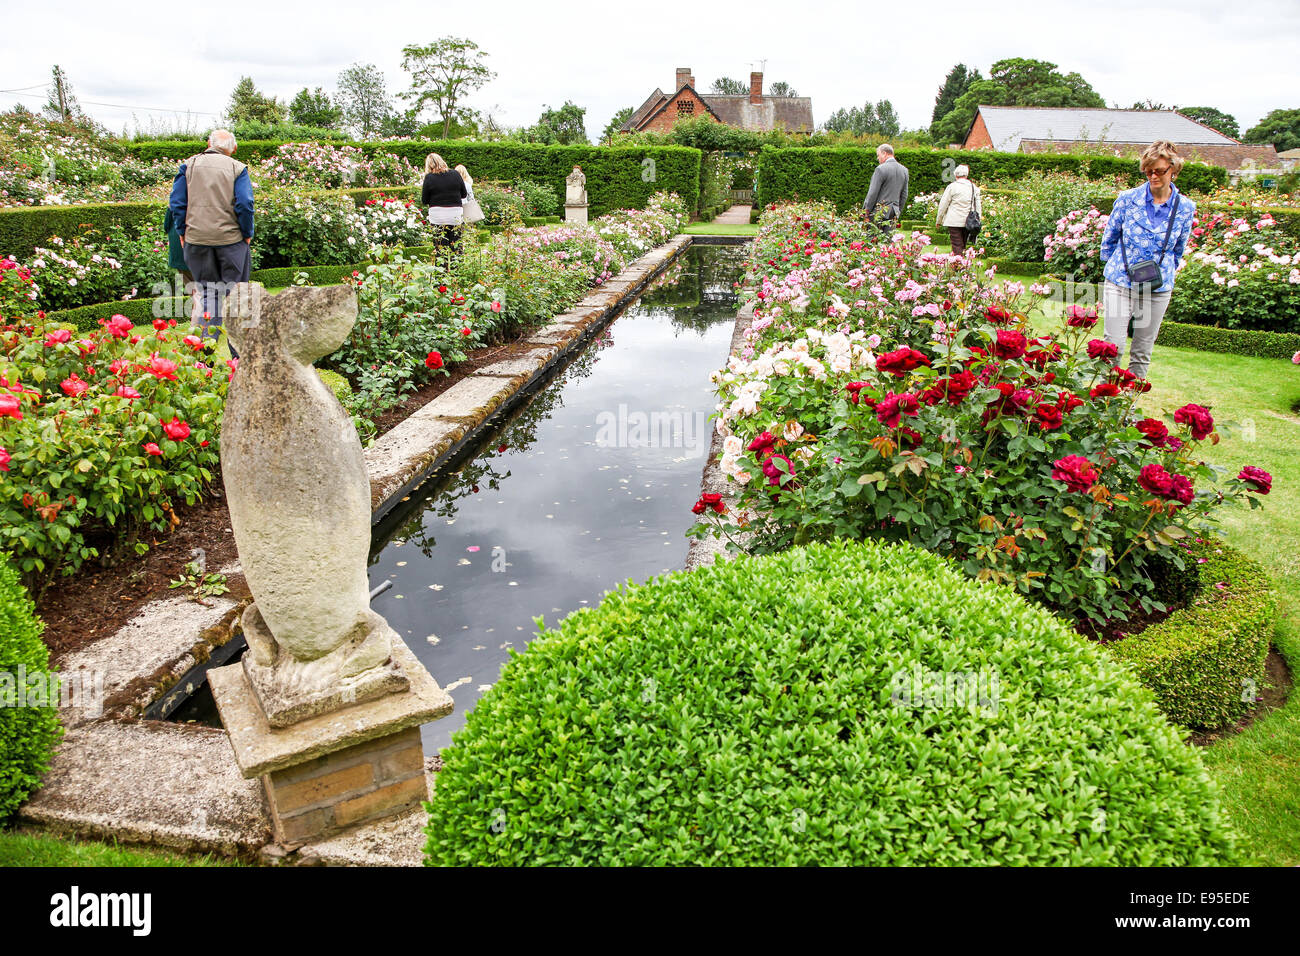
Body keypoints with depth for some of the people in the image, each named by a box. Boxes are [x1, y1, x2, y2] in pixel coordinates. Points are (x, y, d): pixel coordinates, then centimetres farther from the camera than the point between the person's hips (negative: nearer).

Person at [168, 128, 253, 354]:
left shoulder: (189, 165, 6)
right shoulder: (237, 168, -2)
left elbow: (177, 202, 3)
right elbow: (245, 204, -10)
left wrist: (182, 232, 11)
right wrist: (248, 234, 0)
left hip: (197, 239, 2)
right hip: (232, 239, -2)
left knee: (207, 293, 9)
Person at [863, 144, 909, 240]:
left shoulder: (881, 169, -11)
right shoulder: (904, 170, 11)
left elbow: (873, 193, -11)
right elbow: (904, 195, 15)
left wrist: (866, 212, -5)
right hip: (893, 212, 6)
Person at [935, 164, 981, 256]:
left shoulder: (952, 186, -4)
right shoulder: (974, 187, 10)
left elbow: (943, 205, 0)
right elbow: (978, 206, 14)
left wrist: (938, 220, 9)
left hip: (954, 221, -4)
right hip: (968, 222, 5)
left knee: (957, 246, -6)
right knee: (963, 245, 11)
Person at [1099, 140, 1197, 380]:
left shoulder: (1185, 209, 0)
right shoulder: (1127, 199, -4)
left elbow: (1179, 251, 14)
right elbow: (1109, 238, 9)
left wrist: (1164, 277, 11)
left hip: (1158, 290, 2)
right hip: (1120, 284, -1)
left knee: (1142, 352, 8)